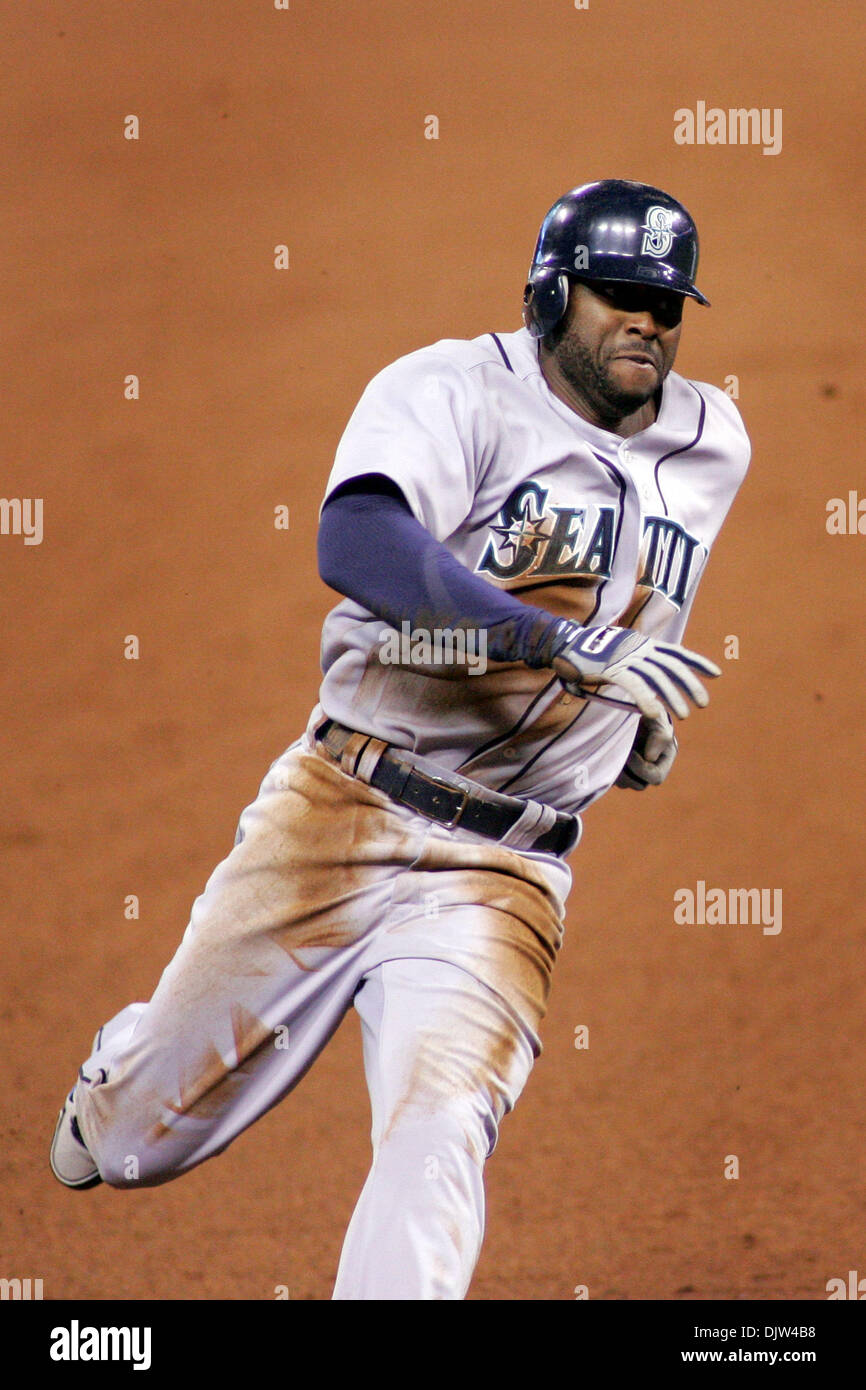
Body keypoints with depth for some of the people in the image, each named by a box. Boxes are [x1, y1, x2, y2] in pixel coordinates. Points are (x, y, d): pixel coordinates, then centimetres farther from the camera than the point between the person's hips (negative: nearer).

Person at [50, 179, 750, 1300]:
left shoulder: (710, 447, 10)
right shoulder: (455, 391, -10)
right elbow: (356, 544, -32)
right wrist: (565, 642, -39)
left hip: (503, 876, 3)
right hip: (341, 820, -2)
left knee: (441, 1139, -22)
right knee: (141, 1142, 11)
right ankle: (116, 1084, 48)